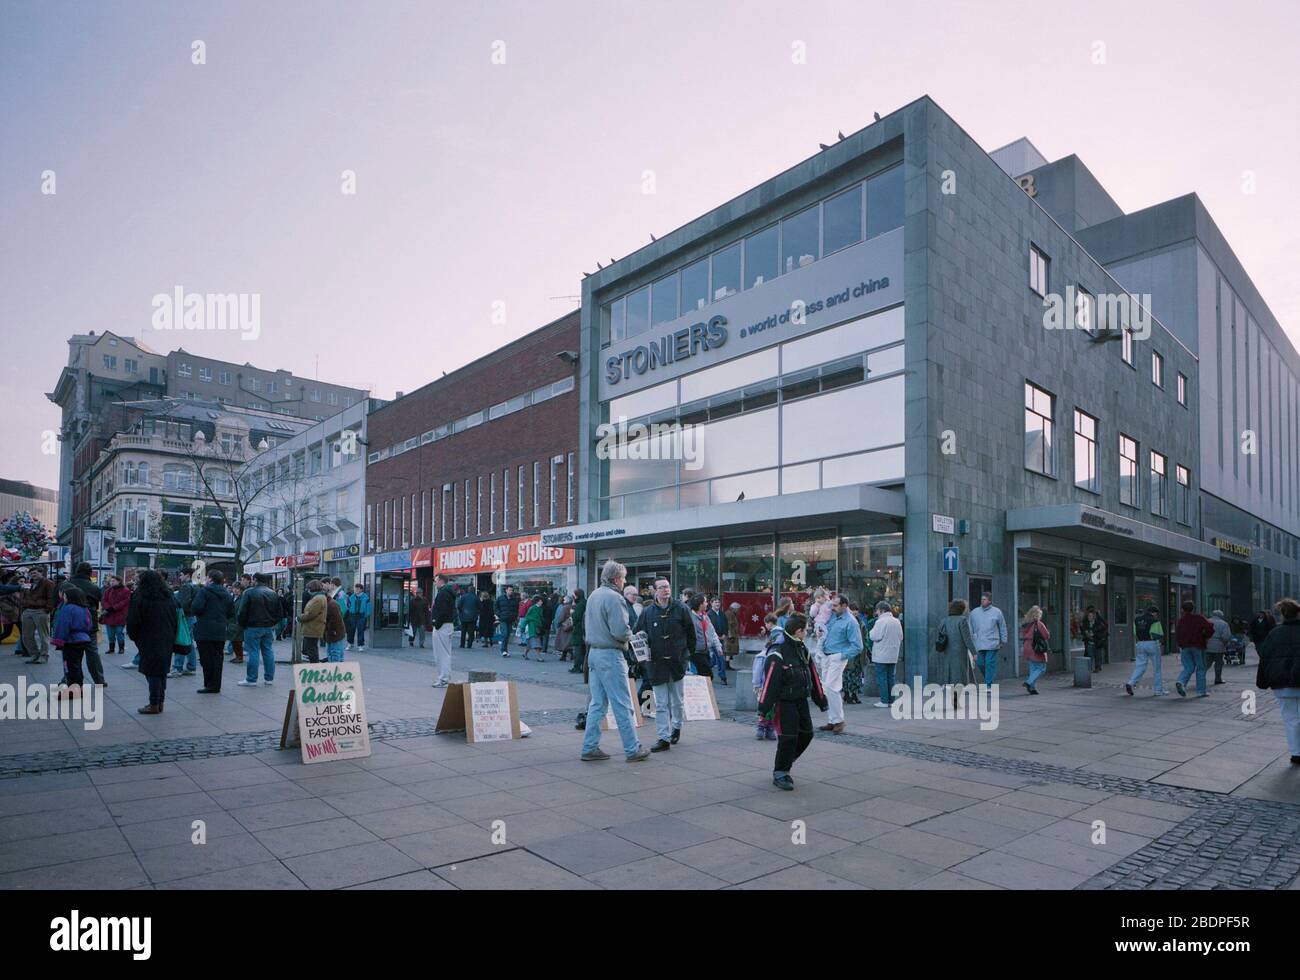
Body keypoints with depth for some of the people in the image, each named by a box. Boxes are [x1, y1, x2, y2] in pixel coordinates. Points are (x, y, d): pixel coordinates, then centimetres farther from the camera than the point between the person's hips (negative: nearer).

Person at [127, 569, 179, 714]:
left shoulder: (140, 598, -11)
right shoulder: (169, 597, 8)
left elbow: (132, 621, -11)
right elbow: (176, 619, 11)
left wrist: (133, 636, 7)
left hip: (149, 642, -6)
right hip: (167, 641, 6)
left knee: (152, 673, -1)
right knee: (162, 672, 13)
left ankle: (154, 705, 3)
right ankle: (160, 702, 19)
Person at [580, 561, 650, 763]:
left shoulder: (593, 596, 12)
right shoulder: (614, 597, -16)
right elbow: (620, 631, -24)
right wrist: (629, 635, -1)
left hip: (594, 653, 9)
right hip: (611, 655, -9)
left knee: (597, 703, 13)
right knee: (622, 705, 0)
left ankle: (590, 748, 16)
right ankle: (633, 749, 8)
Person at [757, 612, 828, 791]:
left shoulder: (802, 649, 7)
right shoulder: (777, 652, -20)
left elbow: (813, 676, 14)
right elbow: (769, 682, -22)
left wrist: (821, 700, 17)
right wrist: (764, 708, -22)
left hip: (801, 700, 8)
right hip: (784, 702, -8)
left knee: (806, 734, 11)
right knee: (788, 737, -6)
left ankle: (784, 764, 28)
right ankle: (780, 774, 11)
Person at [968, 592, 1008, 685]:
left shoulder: (996, 612, 3)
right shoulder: (974, 612, 8)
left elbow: (1003, 628, 9)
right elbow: (970, 628, 13)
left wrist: (1003, 641, 7)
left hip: (992, 644, -3)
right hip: (979, 644, 3)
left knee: (990, 664, -6)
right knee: (980, 663, 4)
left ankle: (989, 684, -1)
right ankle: (989, 678, 28)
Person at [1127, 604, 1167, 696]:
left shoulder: (1137, 619, 10)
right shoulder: (1154, 620, -7)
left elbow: (1135, 633, 9)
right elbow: (1160, 635, -8)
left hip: (1140, 644, 4)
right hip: (1152, 644, -4)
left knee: (1140, 666, 6)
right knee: (1156, 668, 8)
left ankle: (1130, 683, -15)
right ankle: (1159, 690, 15)